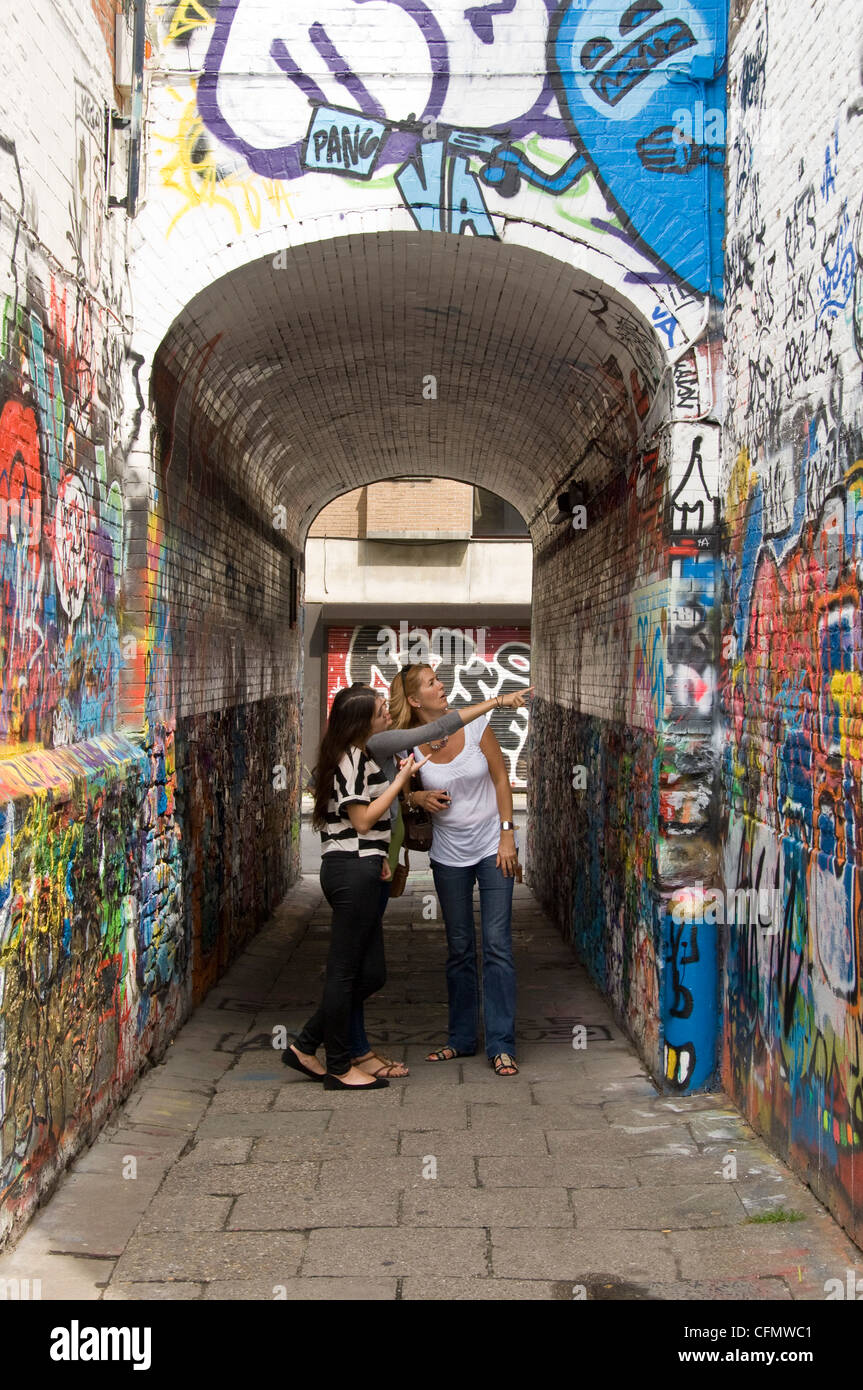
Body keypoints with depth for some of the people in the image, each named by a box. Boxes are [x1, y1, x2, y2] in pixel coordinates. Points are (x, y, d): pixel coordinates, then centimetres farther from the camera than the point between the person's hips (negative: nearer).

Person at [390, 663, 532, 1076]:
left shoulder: (475, 728, -10)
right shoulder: (410, 746, -8)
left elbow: (501, 779, -2)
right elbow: (401, 790, 7)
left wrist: (507, 835, -6)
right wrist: (417, 797, -16)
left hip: (491, 847, -1)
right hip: (449, 854, 2)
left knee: (497, 944, -5)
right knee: (459, 948, 12)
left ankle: (501, 1045, 0)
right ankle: (462, 1038, 24)